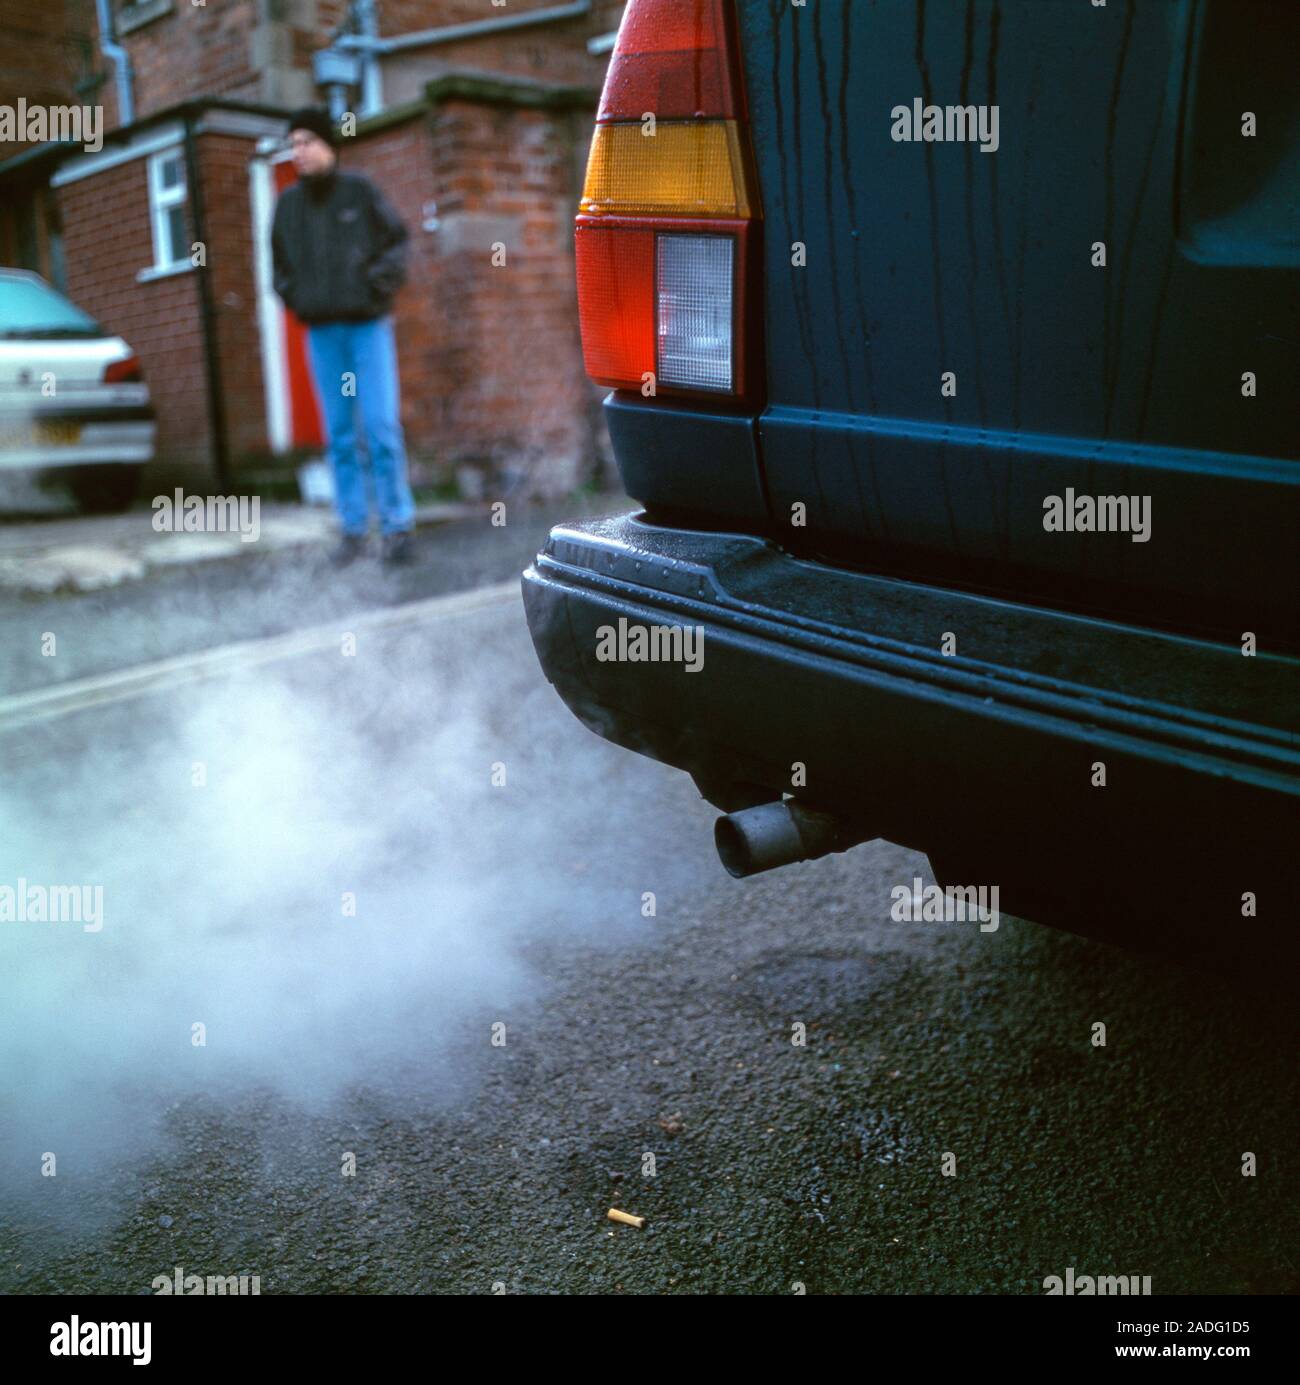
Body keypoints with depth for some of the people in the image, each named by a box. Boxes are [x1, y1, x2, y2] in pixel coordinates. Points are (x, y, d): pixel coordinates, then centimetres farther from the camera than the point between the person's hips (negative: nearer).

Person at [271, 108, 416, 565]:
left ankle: (397, 526, -1)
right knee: (339, 433, 3)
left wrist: (380, 282, -9)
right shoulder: (288, 202, 11)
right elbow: (279, 259, 22)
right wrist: (291, 296, 6)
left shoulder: (359, 191, 1)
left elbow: (396, 240, 5)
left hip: (367, 325, -3)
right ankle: (353, 528, 8)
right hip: (321, 331, 3)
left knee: (381, 426, -8)